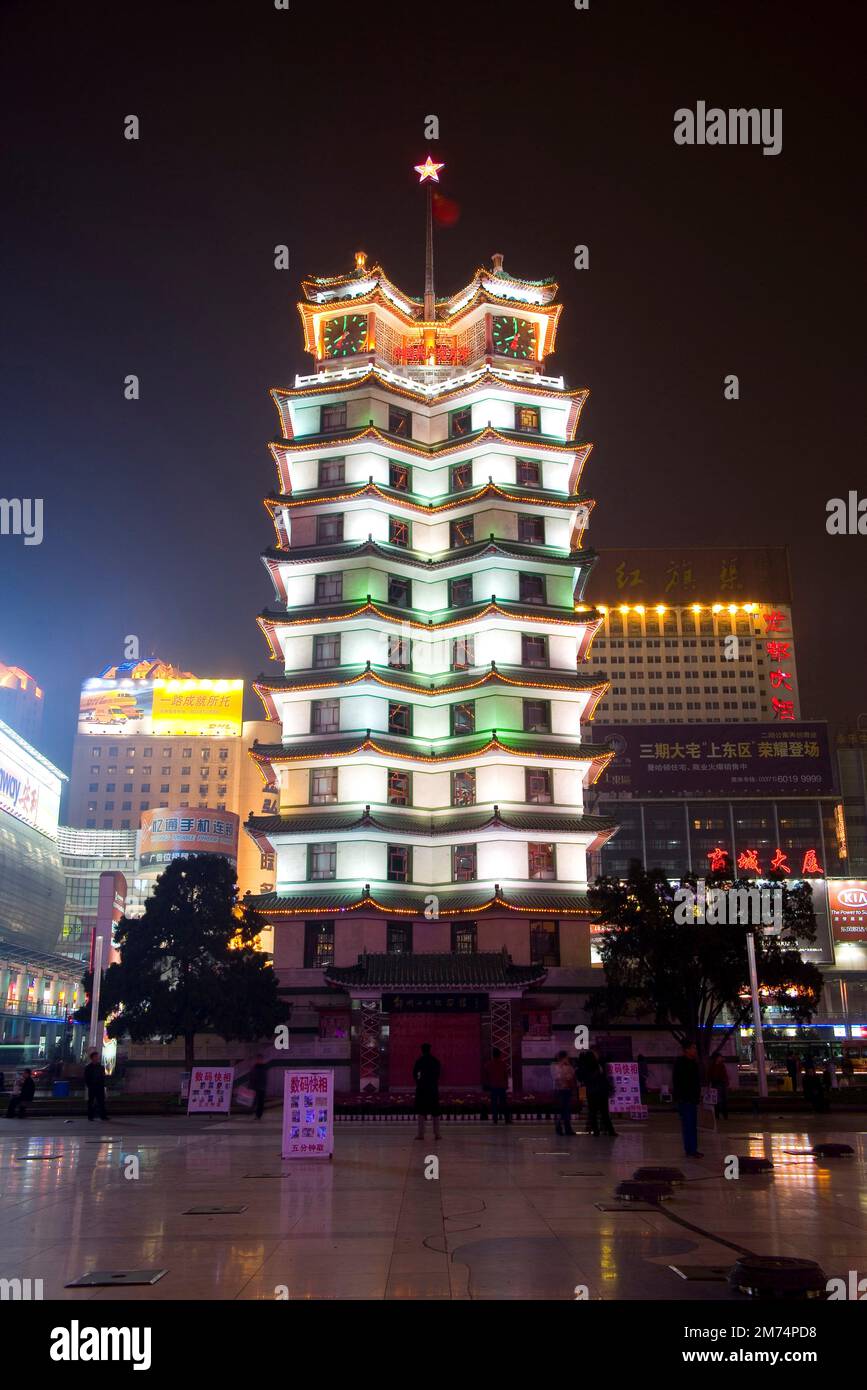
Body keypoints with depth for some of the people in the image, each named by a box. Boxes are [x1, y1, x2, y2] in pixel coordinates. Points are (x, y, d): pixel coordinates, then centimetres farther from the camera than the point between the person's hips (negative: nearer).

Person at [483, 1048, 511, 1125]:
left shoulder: (488, 1064, -1)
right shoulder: (503, 1063, -5)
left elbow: (486, 1076, 4)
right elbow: (506, 1075, 0)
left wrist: (488, 1085, 14)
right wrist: (506, 1085, 10)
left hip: (493, 1086, 1)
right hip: (502, 1086, 0)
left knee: (494, 1103, 5)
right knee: (504, 1103, 5)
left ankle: (495, 1119, 1)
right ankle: (507, 1119, 3)